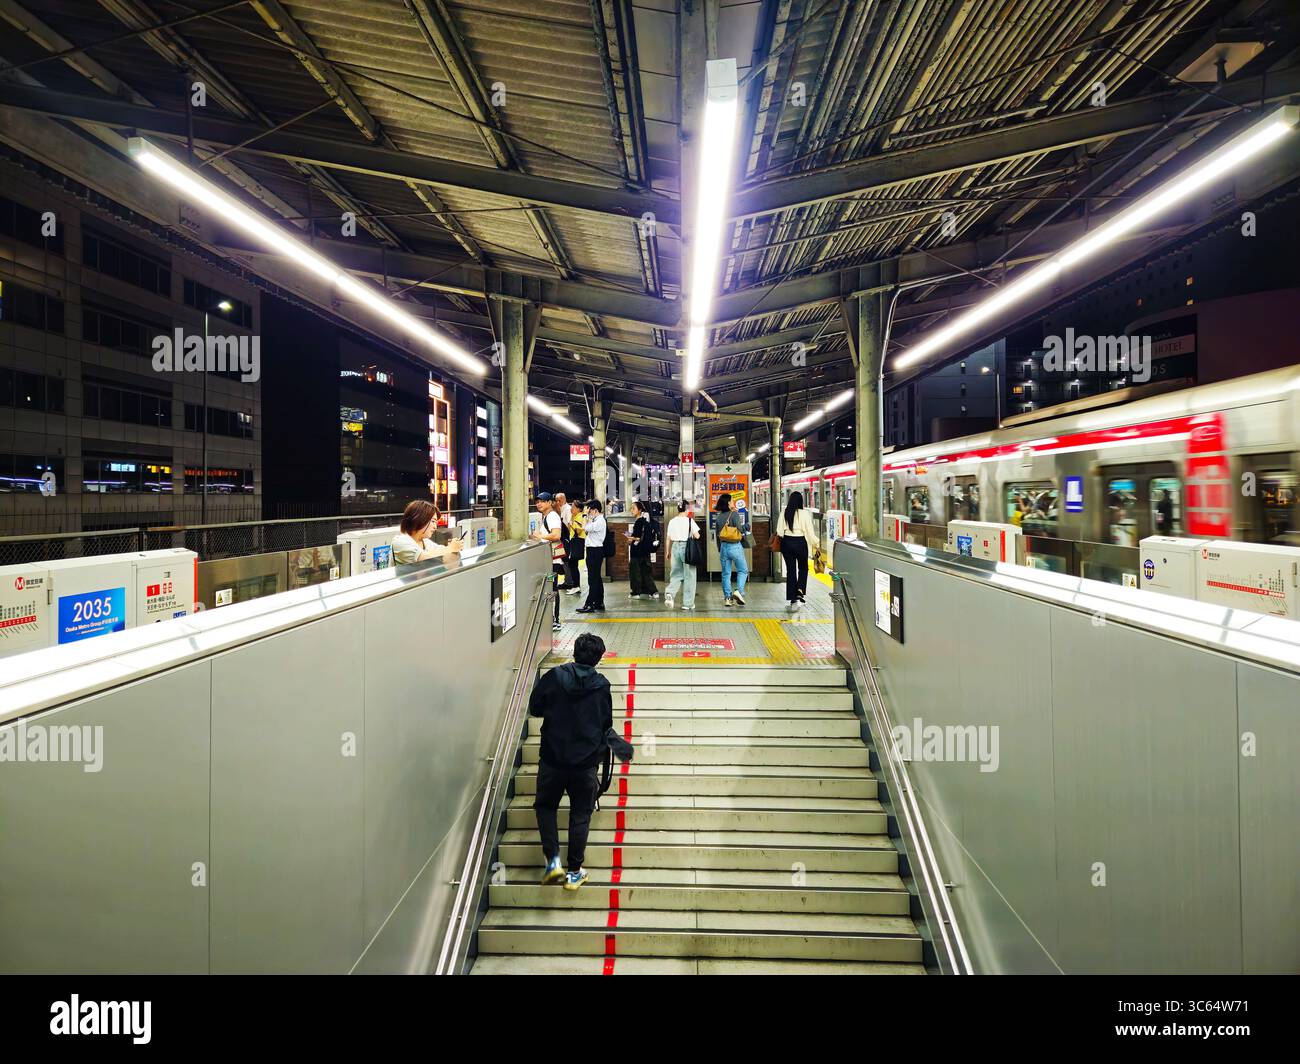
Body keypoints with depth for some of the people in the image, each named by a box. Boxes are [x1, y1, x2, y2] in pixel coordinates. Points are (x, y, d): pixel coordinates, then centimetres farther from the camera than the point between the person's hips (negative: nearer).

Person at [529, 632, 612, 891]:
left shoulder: (554, 677, -10)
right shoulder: (602, 686, -5)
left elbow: (534, 709, 1)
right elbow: (607, 725, 7)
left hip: (552, 760, -1)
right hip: (586, 763, 1)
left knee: (545, 807, 20)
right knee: (580, 816, 13)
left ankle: (553, 859, 8)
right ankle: (575, 872, 17)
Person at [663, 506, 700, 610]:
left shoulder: (672, 522, 6)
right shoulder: (689, 521, -6)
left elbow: (669, 539, 8)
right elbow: (697, 536, -10)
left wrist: (668, 552, 17)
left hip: (675, 547, 4)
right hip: (687, 547, -3)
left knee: (676, 575, 13)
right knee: (689, 576, 6)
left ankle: (669, 593, -14)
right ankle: (688, 603, 9)